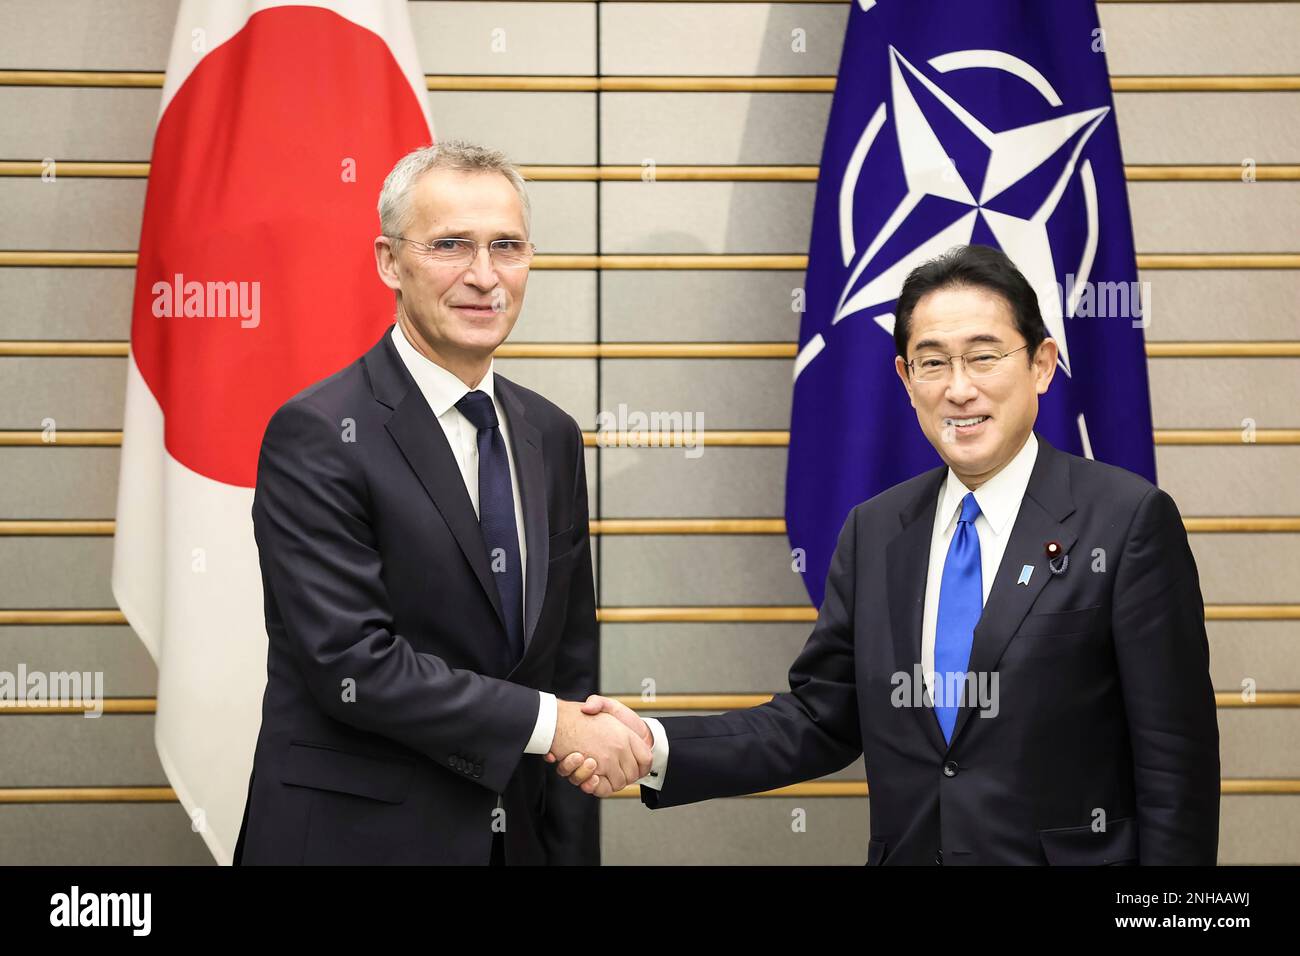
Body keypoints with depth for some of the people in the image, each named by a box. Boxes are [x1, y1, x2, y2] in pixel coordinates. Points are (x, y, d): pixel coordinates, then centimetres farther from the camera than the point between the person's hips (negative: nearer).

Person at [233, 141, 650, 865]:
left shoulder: (552, 438, 6)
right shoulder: (317, 437, -14)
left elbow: (569, 661, 7)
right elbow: (352, 663, -22)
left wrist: (573, 851, 2)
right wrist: (548, 724, -18)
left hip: (515, 834, 6)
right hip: (354, 835, -6)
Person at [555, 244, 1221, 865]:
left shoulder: (1129, 520, -10)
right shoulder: (873, 532, 5)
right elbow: (820, 719, 4)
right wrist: (656, 747, -8)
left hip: (1069, 853, -4)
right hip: (905, 849, 4)